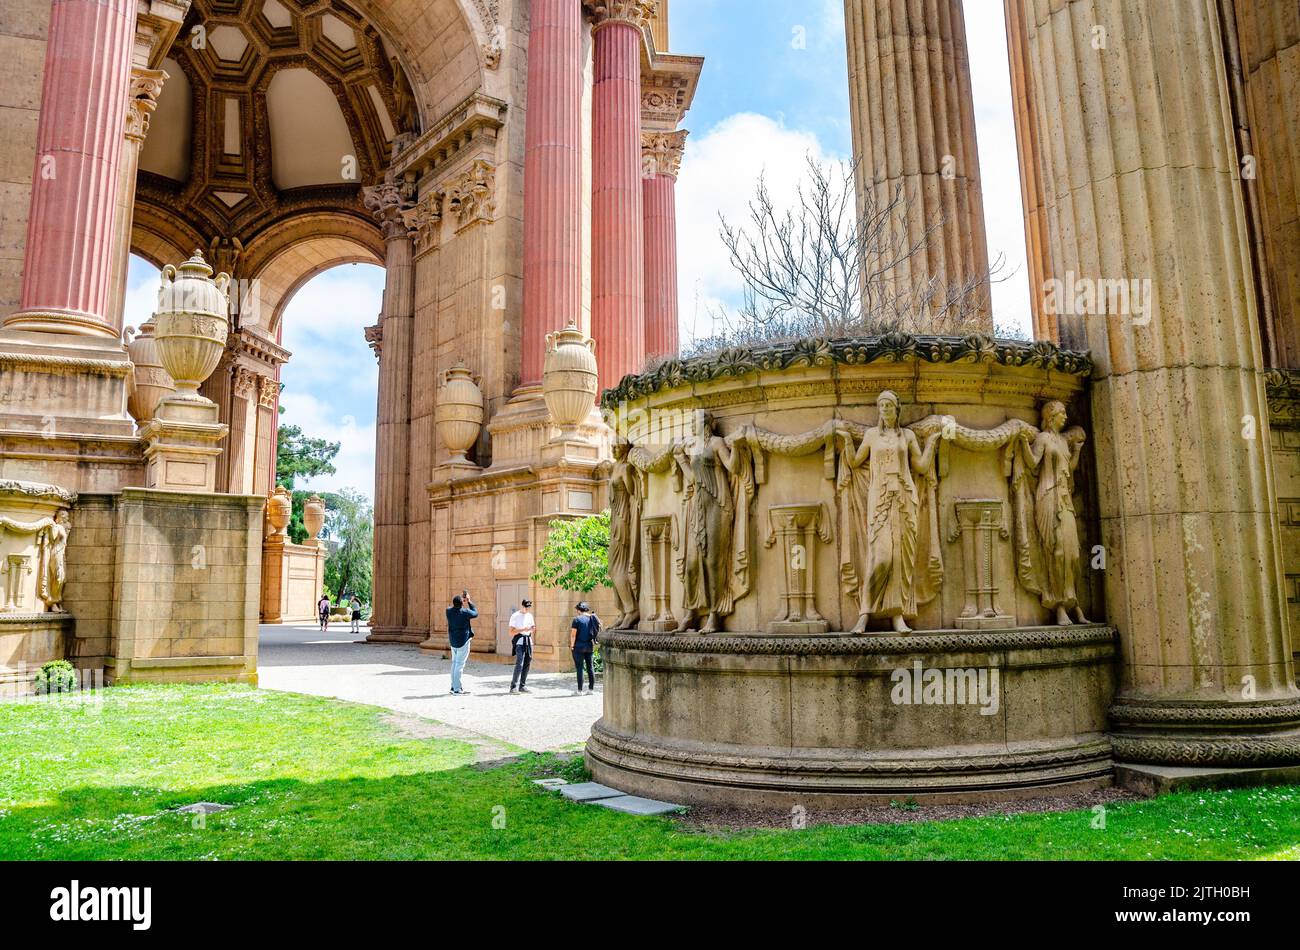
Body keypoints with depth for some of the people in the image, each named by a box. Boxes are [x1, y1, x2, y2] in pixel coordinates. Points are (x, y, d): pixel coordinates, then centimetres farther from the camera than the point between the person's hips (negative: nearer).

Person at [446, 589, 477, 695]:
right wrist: (470, 602, 13)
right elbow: (475, 613, 3)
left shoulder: (449, 611, -2)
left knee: (454, 663, 16)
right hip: (463, 641, -7)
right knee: (460, 664, -6)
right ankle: (457, 689, -6)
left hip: (453, 641, 7)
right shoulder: (464, 612, -17)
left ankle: (453, 687, 22)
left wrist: (462, 598, 26)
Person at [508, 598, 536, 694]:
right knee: (519, 663, -16)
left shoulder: (529, 616, 14)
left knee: (527, 663, 6)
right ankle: (513, 686, -14)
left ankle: (522, 686, 15)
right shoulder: (515, 616, -5)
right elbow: (511, 632, -9)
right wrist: (523, 629, -20)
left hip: (528, 640, 7)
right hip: (519, 640, -7)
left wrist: (533, 629, -2)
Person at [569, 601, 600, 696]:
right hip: (590, 646, 5)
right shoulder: (592, 619, 6)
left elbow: (573, 634, -11)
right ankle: (592, 689, 14)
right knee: (590, 667, 11)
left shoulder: (577, 619, -10)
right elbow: (597, 632, 11)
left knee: (580, 668, -2)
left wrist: (572, 645, -4)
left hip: (579, 646, -5)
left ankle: (580, 690, -1)